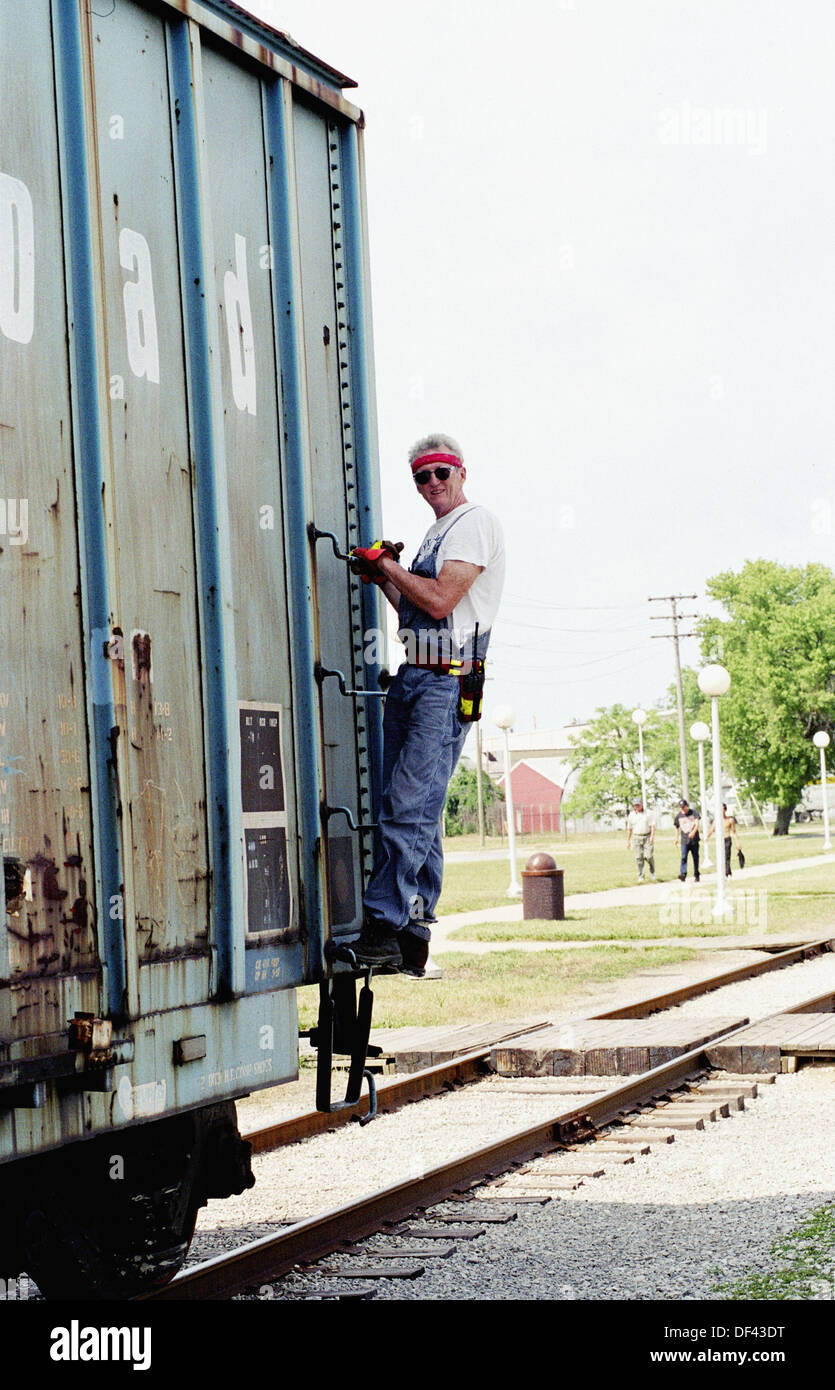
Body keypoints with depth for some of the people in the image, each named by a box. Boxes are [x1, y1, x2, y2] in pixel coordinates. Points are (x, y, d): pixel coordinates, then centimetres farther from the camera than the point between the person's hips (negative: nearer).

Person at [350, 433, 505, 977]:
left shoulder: (476, 522, -6)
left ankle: (383, 926, -18)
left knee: (409, 809, -15)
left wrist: (388, 565, -5)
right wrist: (384, 578, 11)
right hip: (412, 678, 9)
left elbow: (440, 601, -17)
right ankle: (413, 938, 9)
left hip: (447, 682, -9)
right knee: (418, 812, 7)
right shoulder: (436, 535, 23)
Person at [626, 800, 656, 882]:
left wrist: (652, 836, -14)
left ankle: (652, 872, 13)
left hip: (647, 837, -2)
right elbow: (629, 829, 14)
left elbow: (652, 825, -1)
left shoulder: (647, 813, 4)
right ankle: (640, 877, 2)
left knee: (649, 856, -11)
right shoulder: (631, 815, 10)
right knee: (639, 858, -3)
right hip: (637, 838, 2)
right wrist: (628, 841, 10)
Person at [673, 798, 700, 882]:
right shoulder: (678, 816, 8)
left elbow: (697, 823, -12)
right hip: (684, 840, 1)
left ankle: (696, 875, 16)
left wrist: (693, 832, -29)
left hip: (694, 839, -1)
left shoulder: (694, 813, 1)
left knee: (695, 857, 6)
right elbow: (677, 828, 20)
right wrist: (676, 838, 19)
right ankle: (683, 874, -23)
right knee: (683, 857, -14)